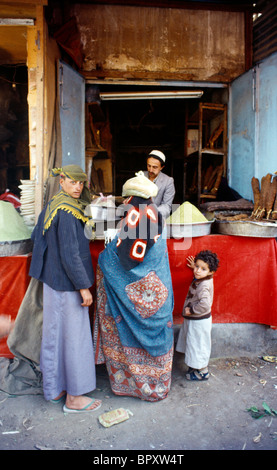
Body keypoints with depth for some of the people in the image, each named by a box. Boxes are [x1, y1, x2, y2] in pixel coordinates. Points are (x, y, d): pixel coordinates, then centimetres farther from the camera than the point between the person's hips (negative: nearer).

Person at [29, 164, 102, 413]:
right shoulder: (66, 211, -20)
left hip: (53, 280, 10)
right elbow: (70, 254, -23)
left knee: (54, 332, 17)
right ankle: (74, 396, 18)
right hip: (68, 282, -10)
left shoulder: (52, 206, 9)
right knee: (75, 336, 2)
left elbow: (36, 235, 18)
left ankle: (54, 388, 33)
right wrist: (83, 287, -18)